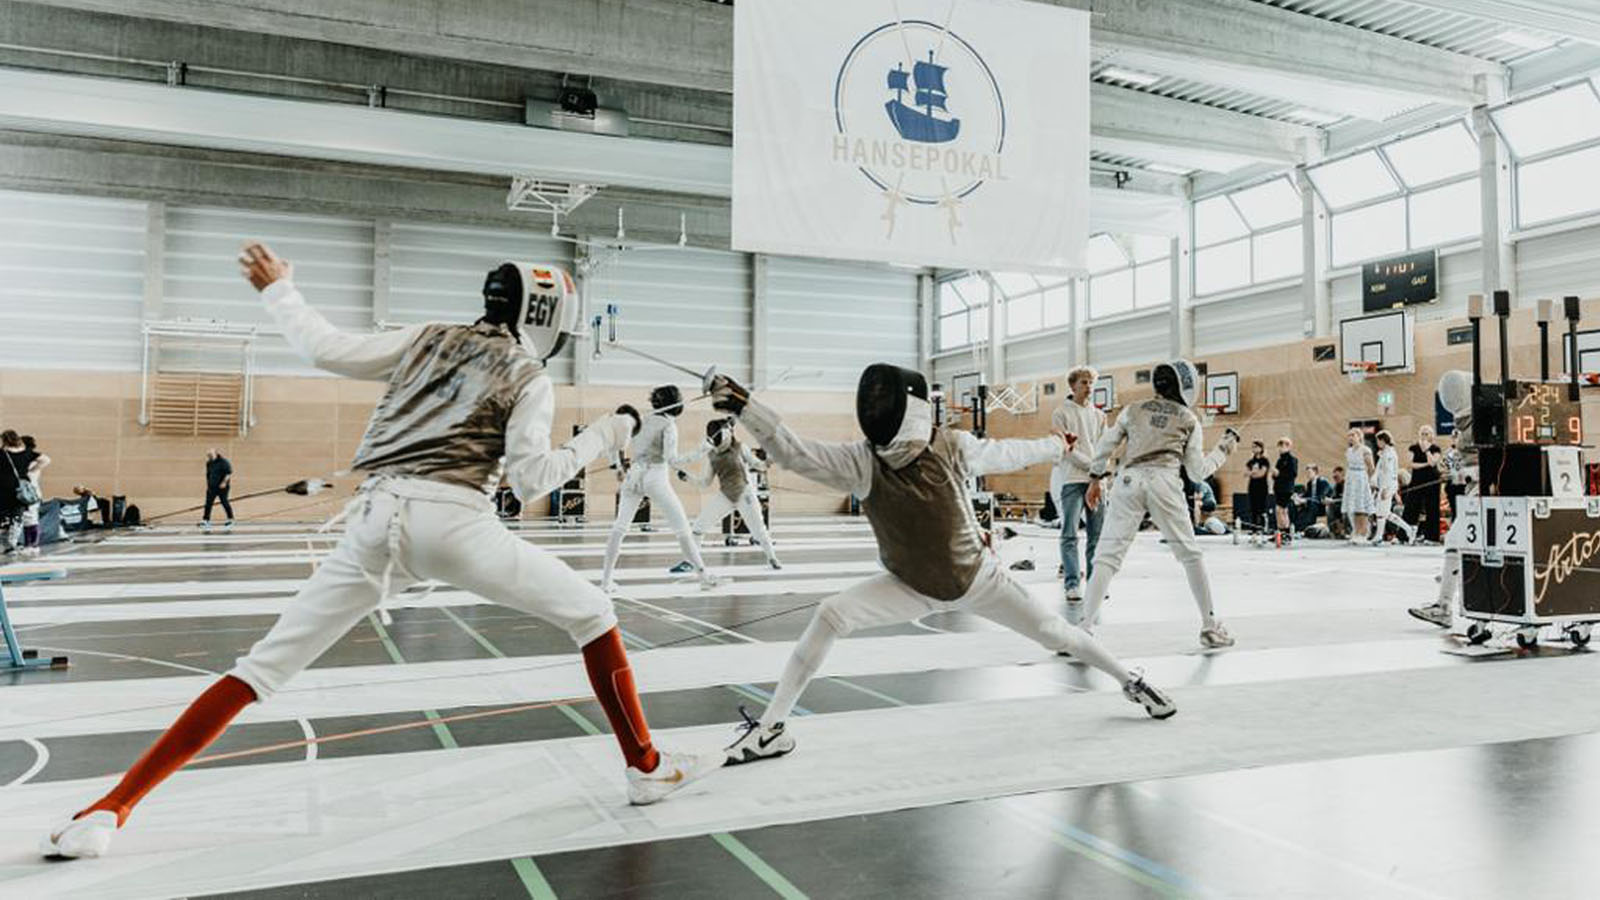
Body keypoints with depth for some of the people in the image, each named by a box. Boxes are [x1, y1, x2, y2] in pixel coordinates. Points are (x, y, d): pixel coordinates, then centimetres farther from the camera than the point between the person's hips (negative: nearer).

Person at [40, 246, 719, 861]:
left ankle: (112, 808, 5)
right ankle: (647, 767, 13)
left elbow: (328, 351, 16)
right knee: (591, 613, 12)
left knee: (263, 669, 10)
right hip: (450, 520, -4)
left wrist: (278, 291, 31)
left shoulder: (430, 339, 22)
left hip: (376, 522, 5)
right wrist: (602, 438, 8)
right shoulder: (529, 378, 8)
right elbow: (529, 479, -5)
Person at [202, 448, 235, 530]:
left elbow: (229, 472, -13)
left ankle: (230, 520, 15)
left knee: (224, 502, 1)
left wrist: (224, 482, -20)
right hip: (212, 487, 6)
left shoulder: (223, 462, -10)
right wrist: (207, 484, 16)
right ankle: (205, 520, -6)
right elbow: (208, 475, 22)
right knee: (208, 503, -4)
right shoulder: (209, 463, 11)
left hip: (222, 486, -6)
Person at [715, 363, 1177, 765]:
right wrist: (742, 405, -54)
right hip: (910, 586, -1)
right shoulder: (860, 460, -26)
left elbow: (1005, 454, -1)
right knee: (831, 614, -24)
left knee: (1054, 632, 5)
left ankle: (1130, 681, 37)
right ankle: (771, 728, -14)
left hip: (976, 578, 1)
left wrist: (1056, 446, 15)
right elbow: (794, 451, -40)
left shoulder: (952, 446, -23)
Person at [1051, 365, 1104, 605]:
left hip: (1095, 479, 5)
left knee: (1097, 533, 4)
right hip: (1070, 479, -4)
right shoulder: (1061, 413, 2)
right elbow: (1065, 449, -6)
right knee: (1070, 534, -7)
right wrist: (1091, 465, -12)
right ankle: (1072, 584, -5)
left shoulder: (1099, 415, 15)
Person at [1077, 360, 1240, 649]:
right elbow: (1198, 470, 14)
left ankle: (1085, 628, -18)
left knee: (1107, 558, -5)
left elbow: (1105, 445, 12)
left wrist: (1095, 478, 20)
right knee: (1191, 555, 16)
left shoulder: (1133, 410, 19)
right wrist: (1224, 448, 28)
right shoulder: (1189, 419, 14)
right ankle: (1210, 626, 20)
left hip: (1129, 481, 1)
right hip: (1163, 483, -1)